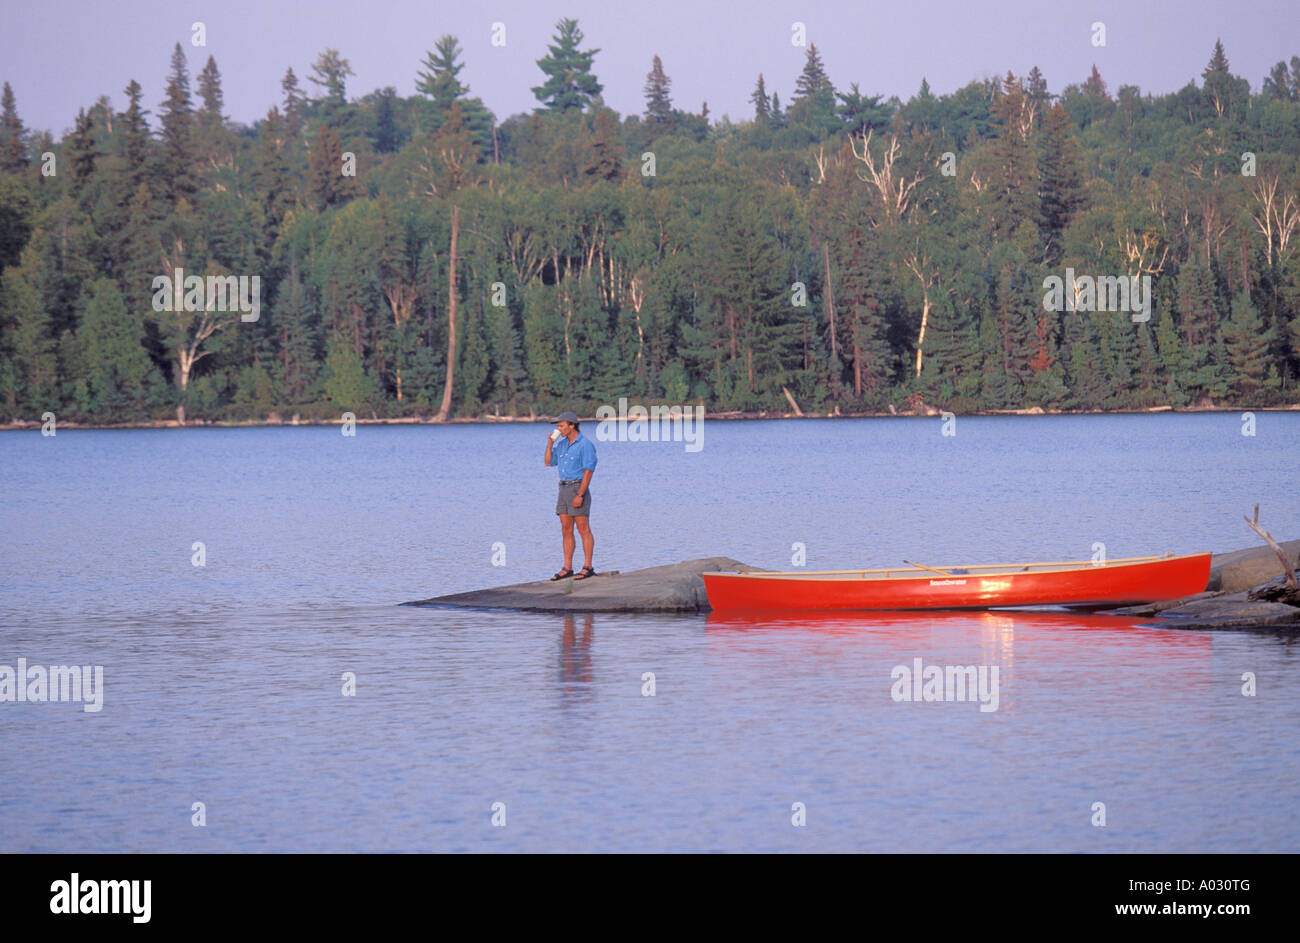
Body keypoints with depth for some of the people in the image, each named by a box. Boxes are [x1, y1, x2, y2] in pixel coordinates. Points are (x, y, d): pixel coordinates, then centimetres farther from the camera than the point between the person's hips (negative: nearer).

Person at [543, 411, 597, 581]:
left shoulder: (585, 445, -12)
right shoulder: (562, 444, 13)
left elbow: (588, 471, -16)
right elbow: (548, 462, 19)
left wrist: (580, 495, -22)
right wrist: (550, 444, 4)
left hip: (578, 488, -8)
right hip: (564, 489, 8)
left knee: (584, 529, -6)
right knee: (566, 530, 7)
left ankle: (587, 567, -4)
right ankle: (567, 568, 9)